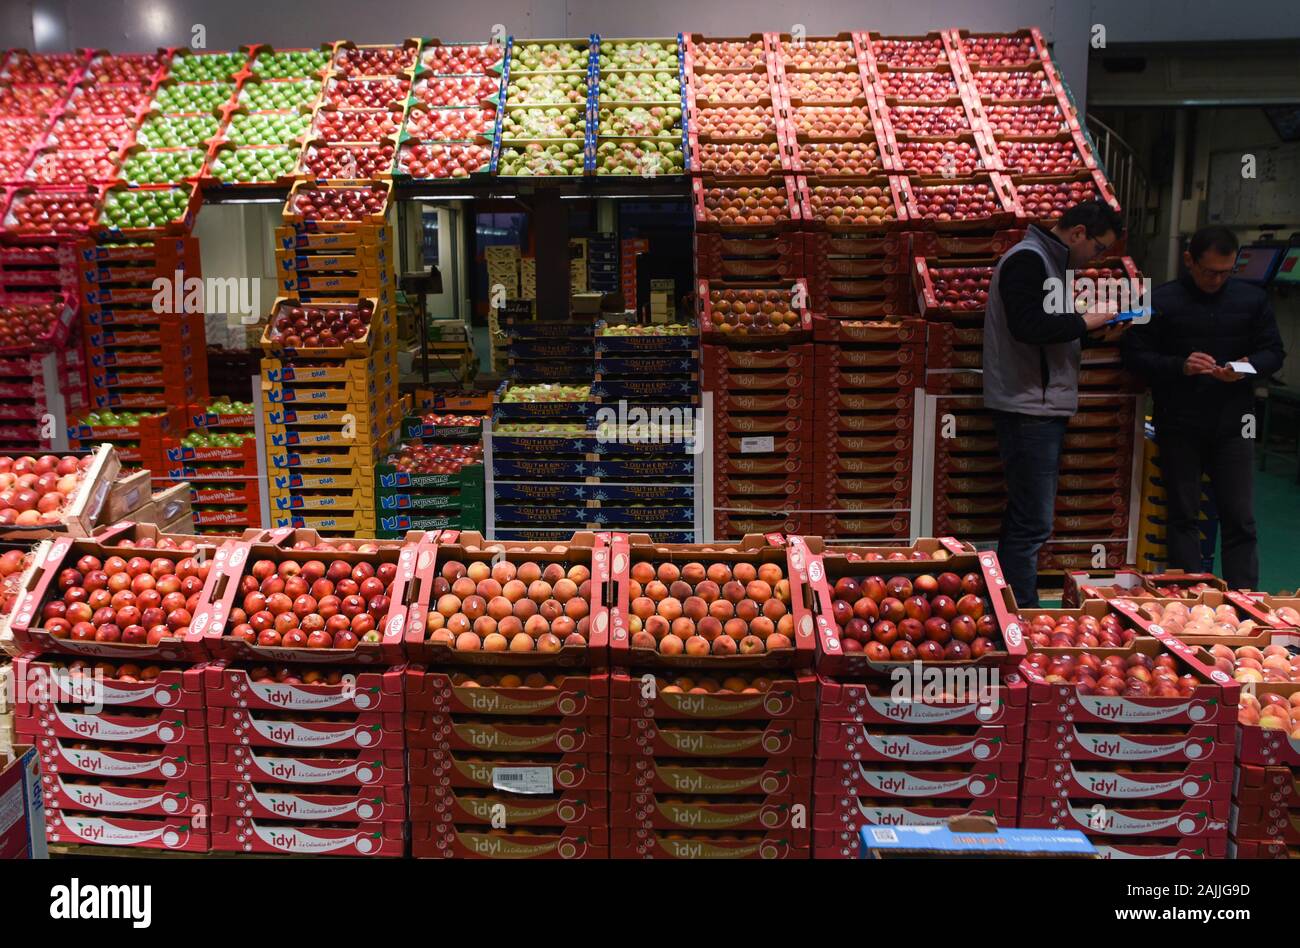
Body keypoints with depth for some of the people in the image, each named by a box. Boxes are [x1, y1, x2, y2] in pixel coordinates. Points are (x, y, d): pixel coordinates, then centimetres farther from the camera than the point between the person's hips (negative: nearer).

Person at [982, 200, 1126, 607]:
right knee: (1033, 523, -10)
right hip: (1028, 409, -11)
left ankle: (1018, 614, 21)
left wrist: (1097, 323, 12)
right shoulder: (1028, 259, -12)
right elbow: (1027, 327, -25)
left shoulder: (1050, 263, 20)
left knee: (1027, 520, 13)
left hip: (1044, 408, 11)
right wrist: (1083, 322, -14)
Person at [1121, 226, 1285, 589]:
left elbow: (1274, 351, 9)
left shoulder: (1252, 299, 4)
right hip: (1178, 426, -1)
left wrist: (1248, 368, -13)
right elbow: (1135, 355, -5)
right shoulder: (1161, 301, -3)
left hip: (1233, 424, 2)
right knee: (1183, 515, 7)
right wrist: (1180, 366, -21)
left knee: (1240, 518, 2)